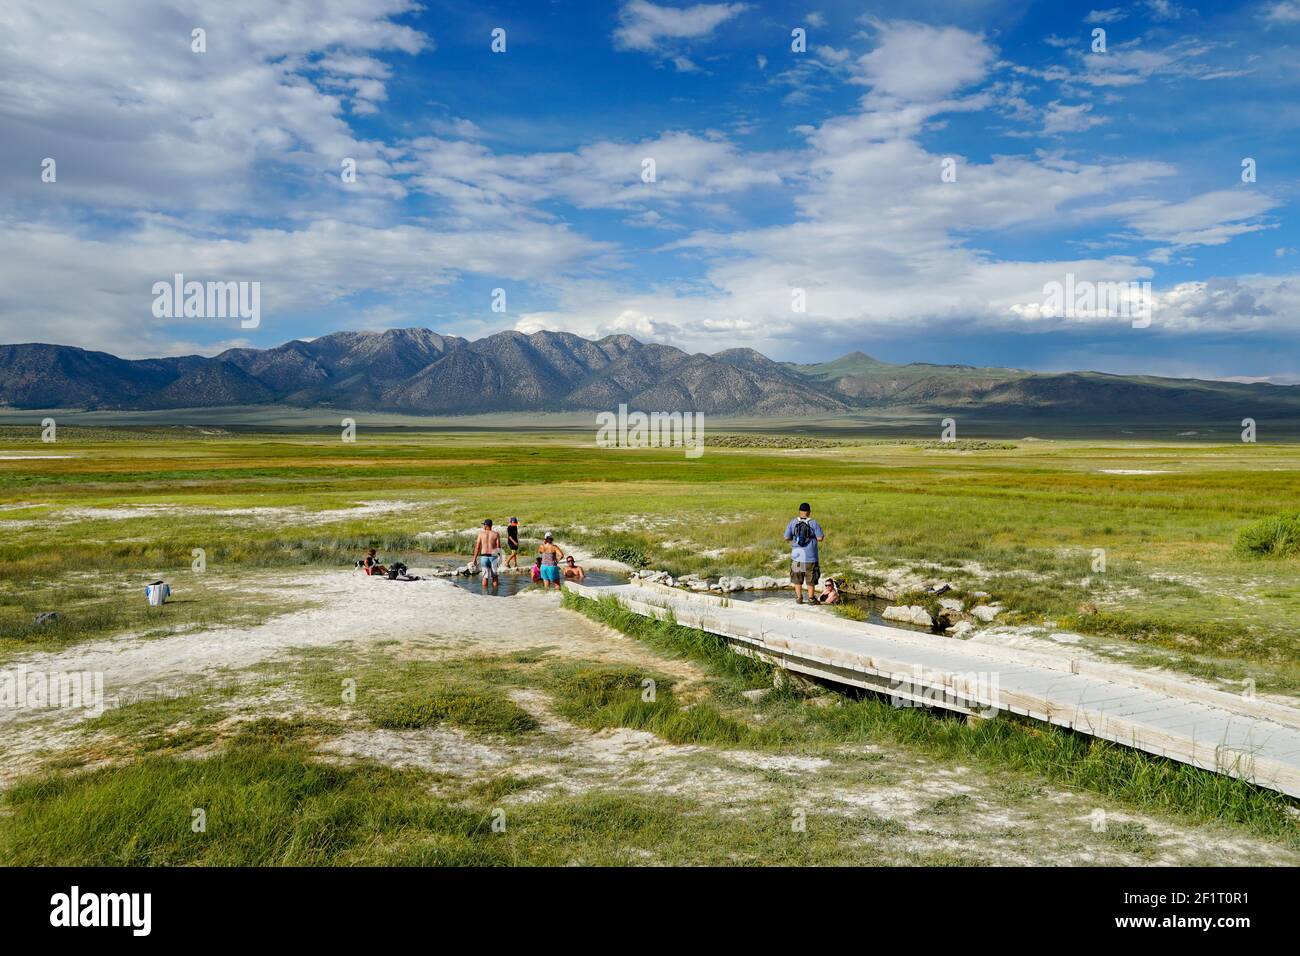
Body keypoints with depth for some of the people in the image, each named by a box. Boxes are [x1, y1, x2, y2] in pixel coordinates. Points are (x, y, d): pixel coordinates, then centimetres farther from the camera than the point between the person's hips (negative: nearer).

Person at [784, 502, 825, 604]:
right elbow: (820, 538, -11)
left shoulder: (793, 522, -4)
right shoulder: (813, 523, -10)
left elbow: (787, 538, -3)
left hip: (796, 555, 2)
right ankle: (811, 598, 17)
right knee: (810, 578, 12)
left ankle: (798, 598, 16)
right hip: (810, 555, -2)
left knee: (797, 578, 15)